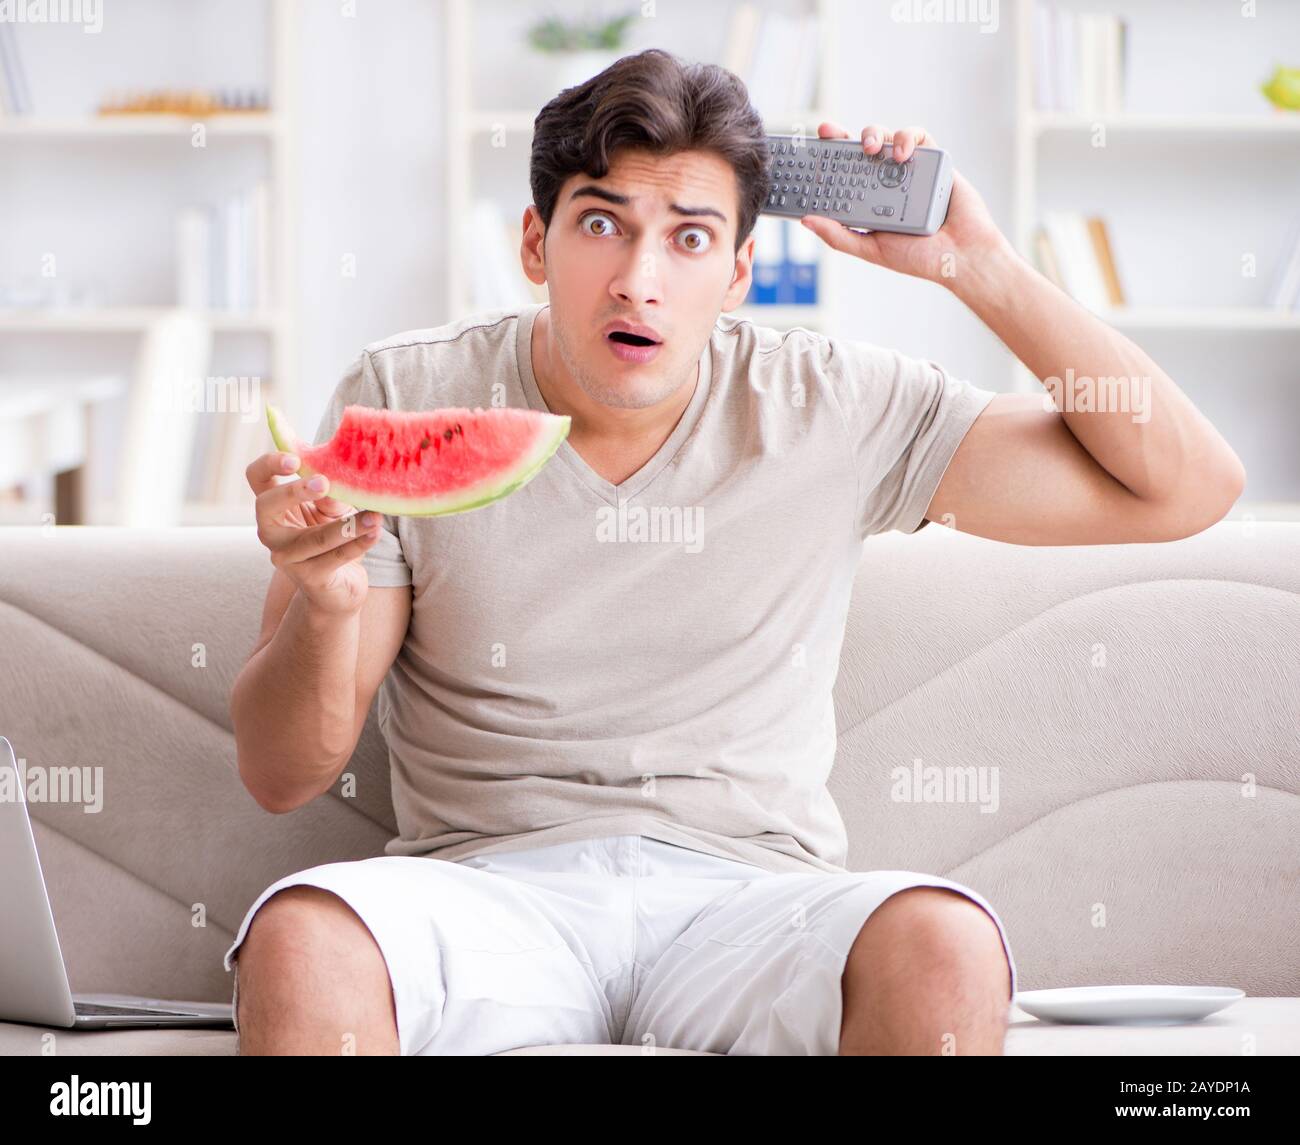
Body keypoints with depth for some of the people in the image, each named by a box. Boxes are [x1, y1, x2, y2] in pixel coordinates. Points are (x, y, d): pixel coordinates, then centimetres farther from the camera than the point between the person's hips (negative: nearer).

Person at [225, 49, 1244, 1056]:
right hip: (485, 889, -1)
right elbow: (283, 776, 0)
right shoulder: (404, 403, 2)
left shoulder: (835, 411, 4)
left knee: (946, 946, -32)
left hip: (749, 899, 1)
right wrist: (327, 603, -23)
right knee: (300, 938, -35)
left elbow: (1184, 487, 2)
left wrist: (976, 267, -2)